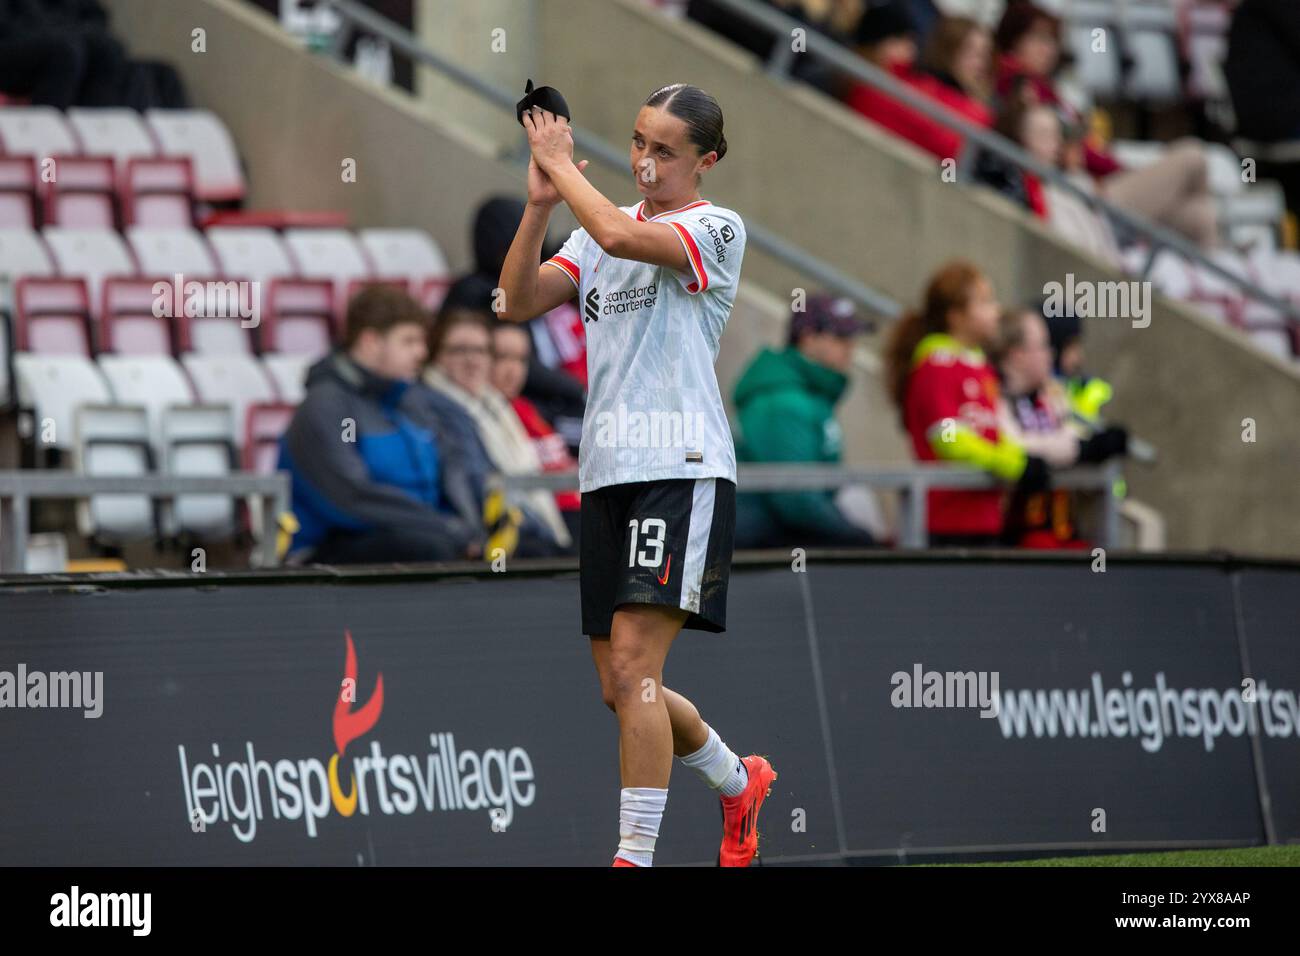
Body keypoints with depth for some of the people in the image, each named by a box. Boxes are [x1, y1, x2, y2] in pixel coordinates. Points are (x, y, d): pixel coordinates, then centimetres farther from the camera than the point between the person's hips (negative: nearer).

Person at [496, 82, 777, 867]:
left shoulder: (716, 229, -5)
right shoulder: (602, 230, 17)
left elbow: (621, 235, -23)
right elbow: (520, 302, 6)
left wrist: (561, 165, -9)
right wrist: (541, 204, -6)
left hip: (682, 473, -7)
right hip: (607, 477, 7)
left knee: (631, 665, -18)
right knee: (621, 690, 11)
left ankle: (636, 854, -16)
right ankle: (739, 783, 35)